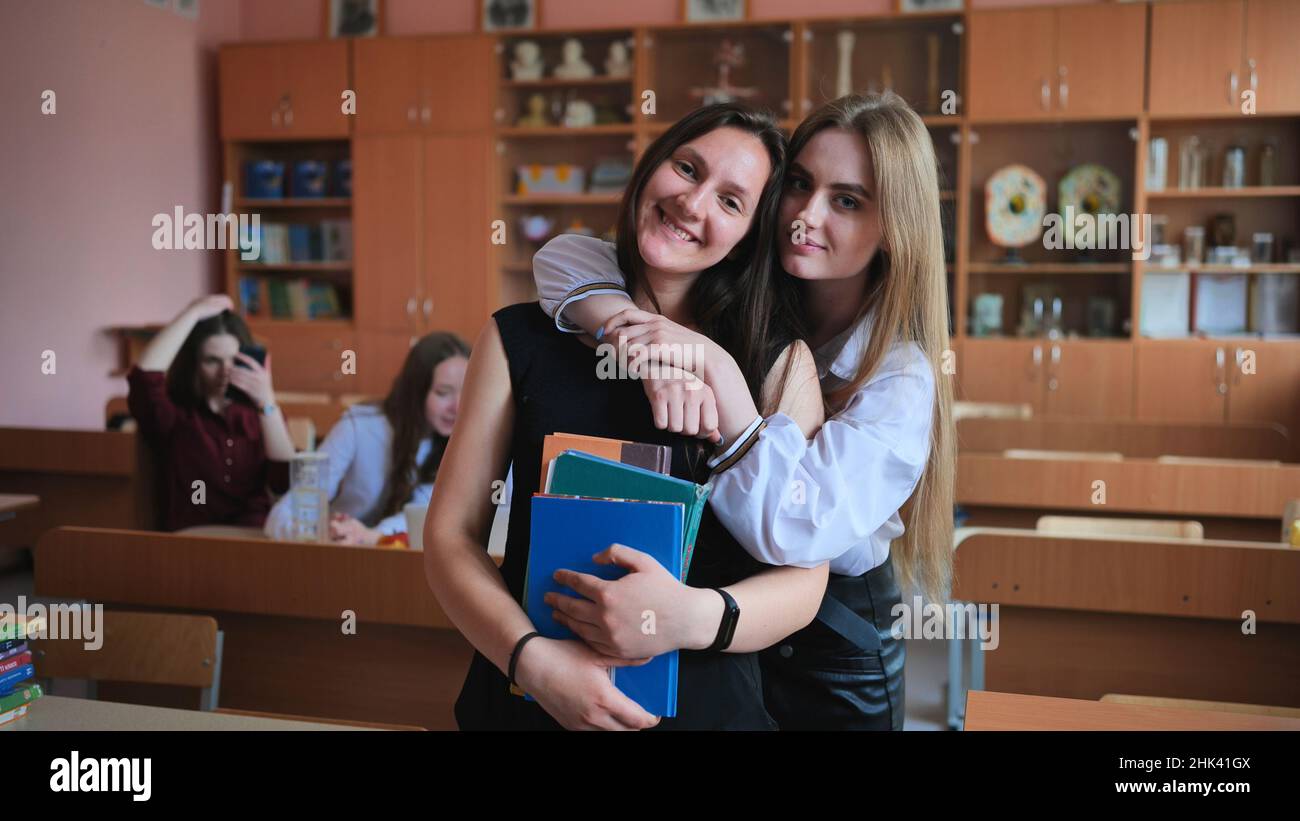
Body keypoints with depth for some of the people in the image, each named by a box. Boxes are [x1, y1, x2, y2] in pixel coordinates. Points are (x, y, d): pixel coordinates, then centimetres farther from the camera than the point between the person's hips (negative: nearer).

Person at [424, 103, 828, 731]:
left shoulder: (781, 361, -5)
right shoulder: (520, 339, -2)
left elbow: (803, 580, -7)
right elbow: (451, 535, -3)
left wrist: (693, 617, -26)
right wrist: (532, 656, -20)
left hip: (706, 705, 0)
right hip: (523, 698, 1)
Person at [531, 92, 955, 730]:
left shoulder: (898, 380, -21)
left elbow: (799, 528, -36)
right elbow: (565, 257, -17)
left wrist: (715, 367, -39)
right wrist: (651, 345, -35)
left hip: (831, 659, -3)